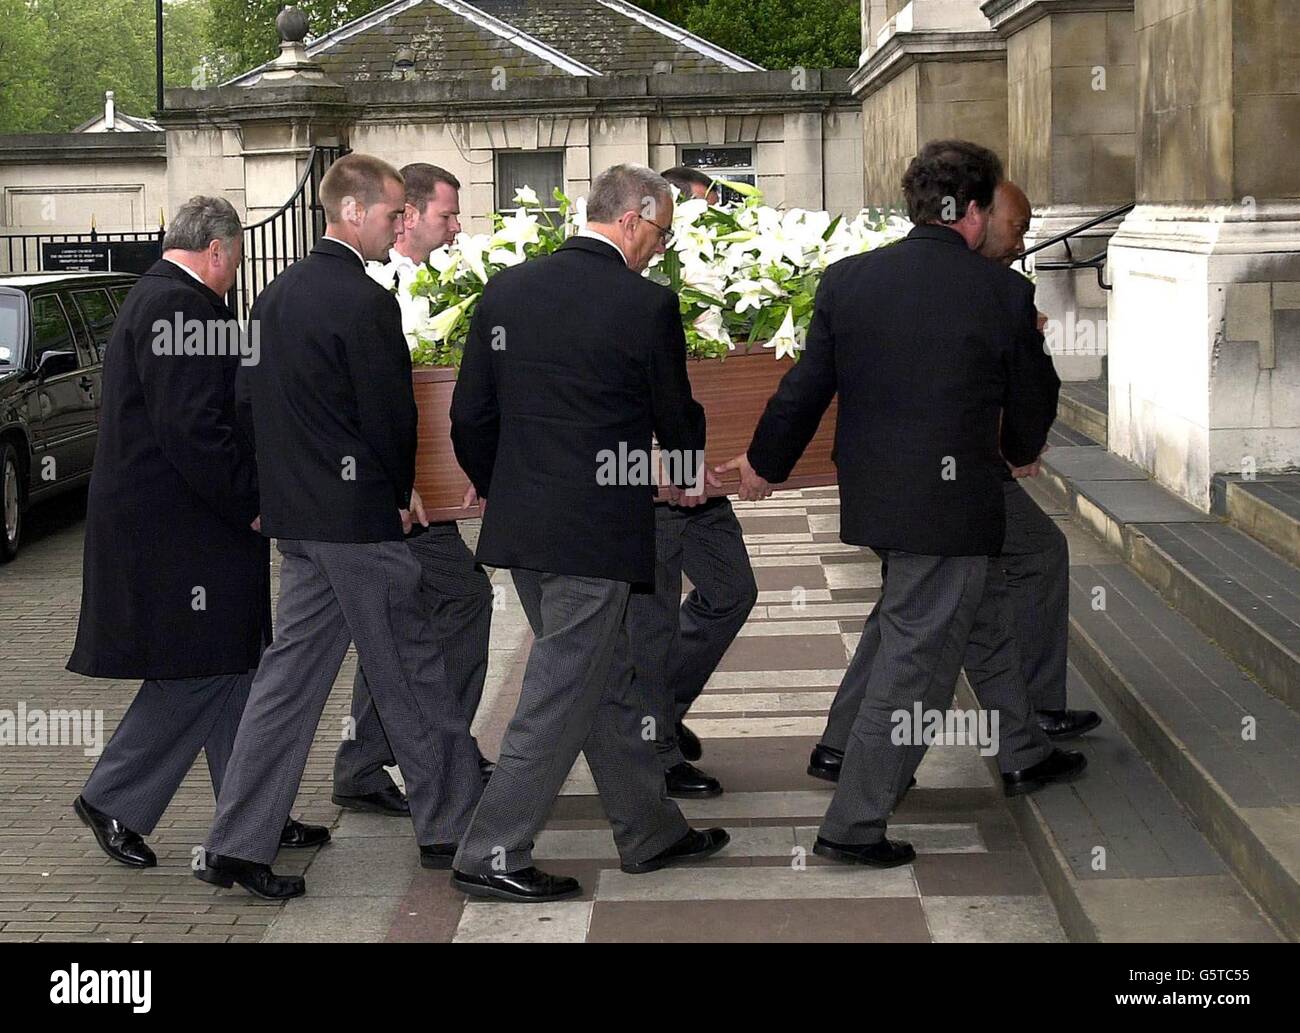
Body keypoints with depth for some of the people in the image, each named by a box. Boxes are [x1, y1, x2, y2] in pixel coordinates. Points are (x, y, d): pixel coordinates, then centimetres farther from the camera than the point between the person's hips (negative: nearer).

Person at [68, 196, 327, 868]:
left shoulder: (155, 300, 17)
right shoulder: (178, 308, -17)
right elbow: (192, 429, -24)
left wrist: (247, 500, 18)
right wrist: (250, 504, -16)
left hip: (196, 526, 11)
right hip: (177, 532, -11)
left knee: (231, 669, 13)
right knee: (196, 675, -3)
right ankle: (112, 801, 8)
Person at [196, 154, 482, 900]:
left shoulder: (277, 296, 11)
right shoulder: (366, 303, -16)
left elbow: (257, 403, 15)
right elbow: (392, 414, -15)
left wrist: (275, 492, 17)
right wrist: (402, 493, 2)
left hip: (296, 515, 9)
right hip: (360, 517, -8)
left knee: (292, 673, 10)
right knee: (412, 672, 5)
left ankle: (236, 846, 8)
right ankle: (454, 822, 18)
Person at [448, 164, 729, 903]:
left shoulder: (507, 290, 4)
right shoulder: (647, 305, -12)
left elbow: (470, 415, 7)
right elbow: (676, 412, 2)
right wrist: (690, 476, 22)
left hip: (520, 525, 7)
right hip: (596, 531, -7)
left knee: (608, 683, 18)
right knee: (560, 700, 1)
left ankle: (651, 832, 29)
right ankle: (493, 856, 4)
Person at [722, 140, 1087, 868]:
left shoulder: (846, 280, -2)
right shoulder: (1003, 292, -11)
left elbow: (805, 387, 3)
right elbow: (1032, 400, 1)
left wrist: (766, 465, 19)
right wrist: (1021, 451, 24)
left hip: (873, 494, 6)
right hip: (952, 505, -6)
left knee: (987, 615, 25)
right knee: (917, 661, 3)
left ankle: (1025, 753, 42)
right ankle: (853, 825, 7)